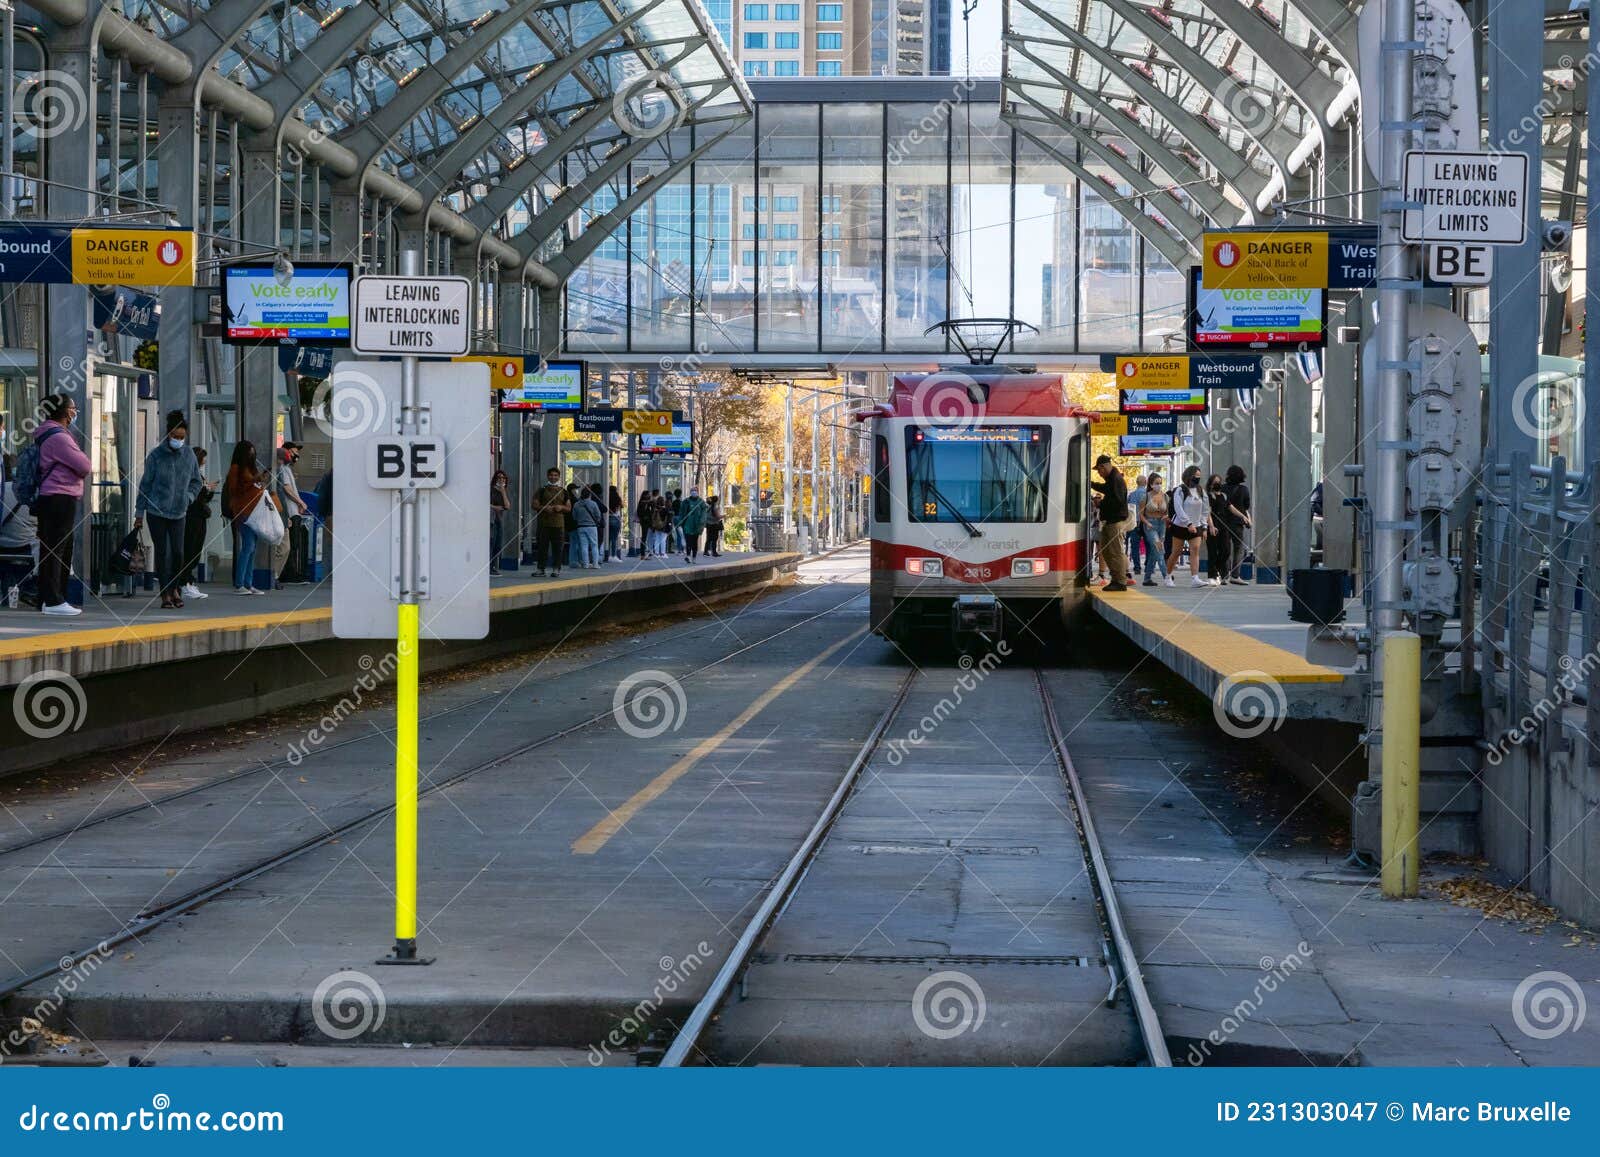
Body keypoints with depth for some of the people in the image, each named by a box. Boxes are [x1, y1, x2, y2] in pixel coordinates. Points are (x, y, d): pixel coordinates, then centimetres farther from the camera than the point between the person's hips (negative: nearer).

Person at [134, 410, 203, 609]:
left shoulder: (189, 455, 2)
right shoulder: (156, 456, -6)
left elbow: (196, 482, 16)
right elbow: (145, 484, 0)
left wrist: (188, 497, -2)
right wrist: (139, 513, 2)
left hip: (179, 512, 2)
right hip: (156, 512, -2)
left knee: (178, 553, -3)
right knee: (162, 553, -2)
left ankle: (175, 588, 20)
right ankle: (165, 594, 7)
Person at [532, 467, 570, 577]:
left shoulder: (563, 491, 12)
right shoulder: (542, 490, 6)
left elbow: (569, 507, 12)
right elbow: (535, 505, 2)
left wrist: (561, 507, -9)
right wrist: (544, 508, -16)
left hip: (559, 524, 1)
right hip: (544, 523, -1)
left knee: (558, 547, 0)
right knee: (542, 546, -1)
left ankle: (556, 569, 5)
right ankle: (540, 569, 3)